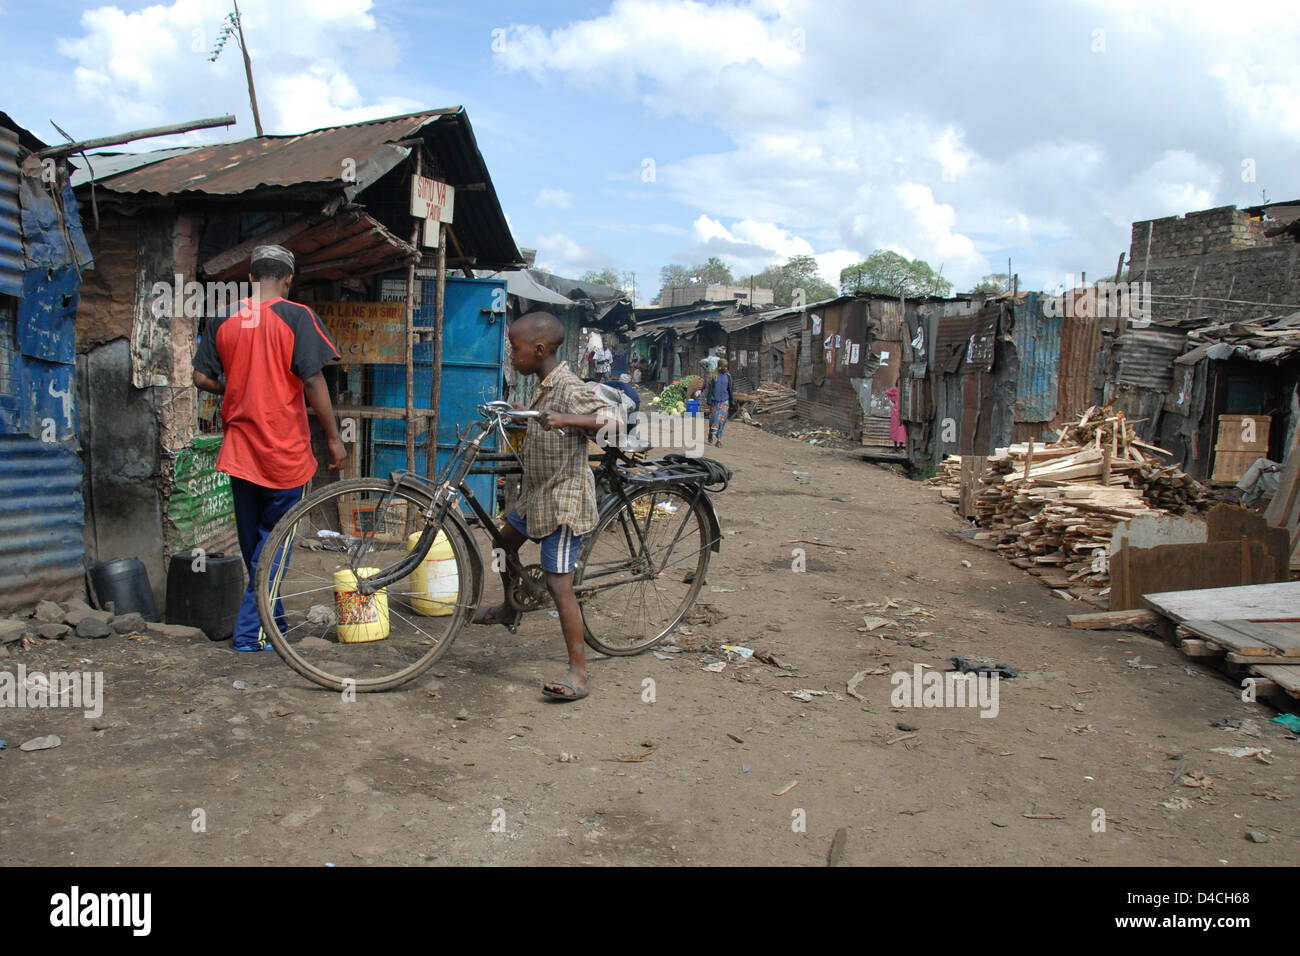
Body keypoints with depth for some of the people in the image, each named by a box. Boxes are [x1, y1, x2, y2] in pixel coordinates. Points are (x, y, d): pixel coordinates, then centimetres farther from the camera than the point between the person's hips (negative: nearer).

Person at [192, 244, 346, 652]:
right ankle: (251, 631, 5)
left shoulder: (223, 318, 4)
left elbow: (203, 378, 5)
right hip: (284, 449, -5)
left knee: (253, 541, 16)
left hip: (240, 447, 5)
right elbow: (312, 381, -13)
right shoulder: (296, 316, -8)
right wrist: (333, 438, -7)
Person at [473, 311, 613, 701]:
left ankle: (578, 673, -6)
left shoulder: (568, 387, -20)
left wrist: (564, 419, -48)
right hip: (536, 493, 10)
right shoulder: (545, 386, 9)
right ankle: (511, 608, 53)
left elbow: (606, 417, -35)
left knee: (558, 584, -11)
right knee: (505, 541, 28)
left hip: (563, 498, -10)